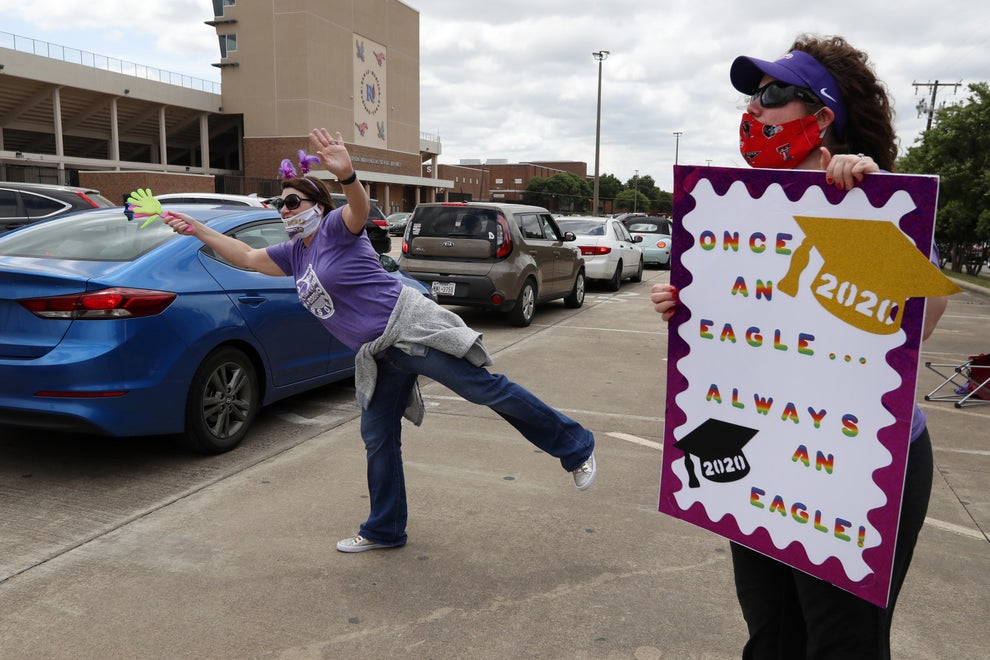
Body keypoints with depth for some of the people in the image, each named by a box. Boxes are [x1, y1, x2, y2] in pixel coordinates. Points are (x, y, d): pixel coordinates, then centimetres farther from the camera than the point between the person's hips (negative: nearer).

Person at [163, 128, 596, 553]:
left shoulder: (336, 228, -7)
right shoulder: (294, 254, 17)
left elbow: (360, 205, -28)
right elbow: (246, 256, 26)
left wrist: (346, 175, -50)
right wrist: (195, 228, 21)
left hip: (410, 328, -8)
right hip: (379, 356, 9)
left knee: (487, 389, -7)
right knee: (378, 439, 10)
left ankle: (575, 447, 7)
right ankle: (384, 531, 24)